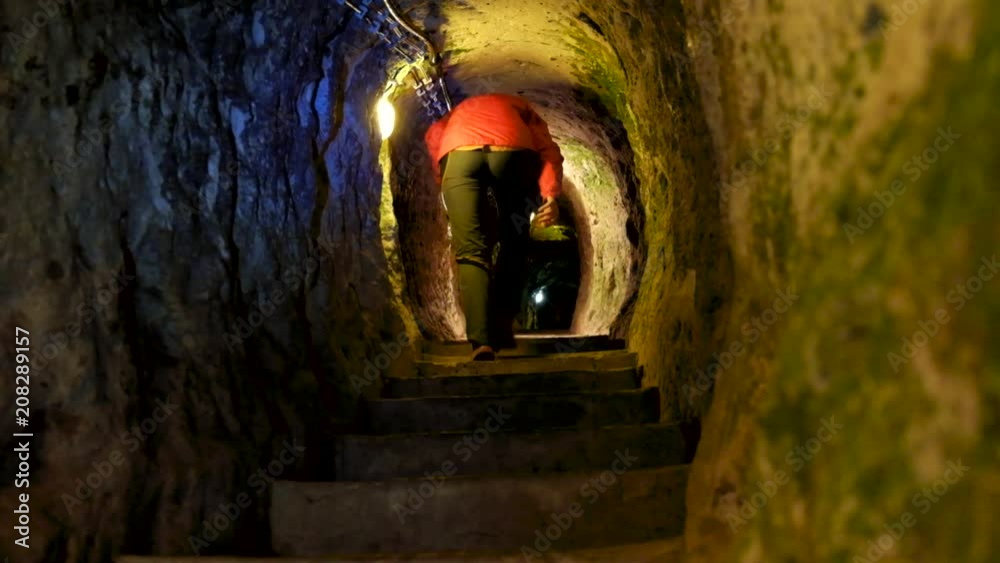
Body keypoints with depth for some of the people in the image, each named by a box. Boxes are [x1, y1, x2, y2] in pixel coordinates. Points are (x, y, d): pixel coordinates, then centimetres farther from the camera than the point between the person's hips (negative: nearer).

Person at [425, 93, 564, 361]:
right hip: (513, 152, 0)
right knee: (513, 245, 18)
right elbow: (548, 150, 15)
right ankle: (502, 328, 14)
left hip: (459, 155, 0)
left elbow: (434, 135, 17)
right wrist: (550, 195, 1)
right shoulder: (520, 108, 38)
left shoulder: (458, 112, 43)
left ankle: (482, 341, -17)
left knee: (471, 252, -1)